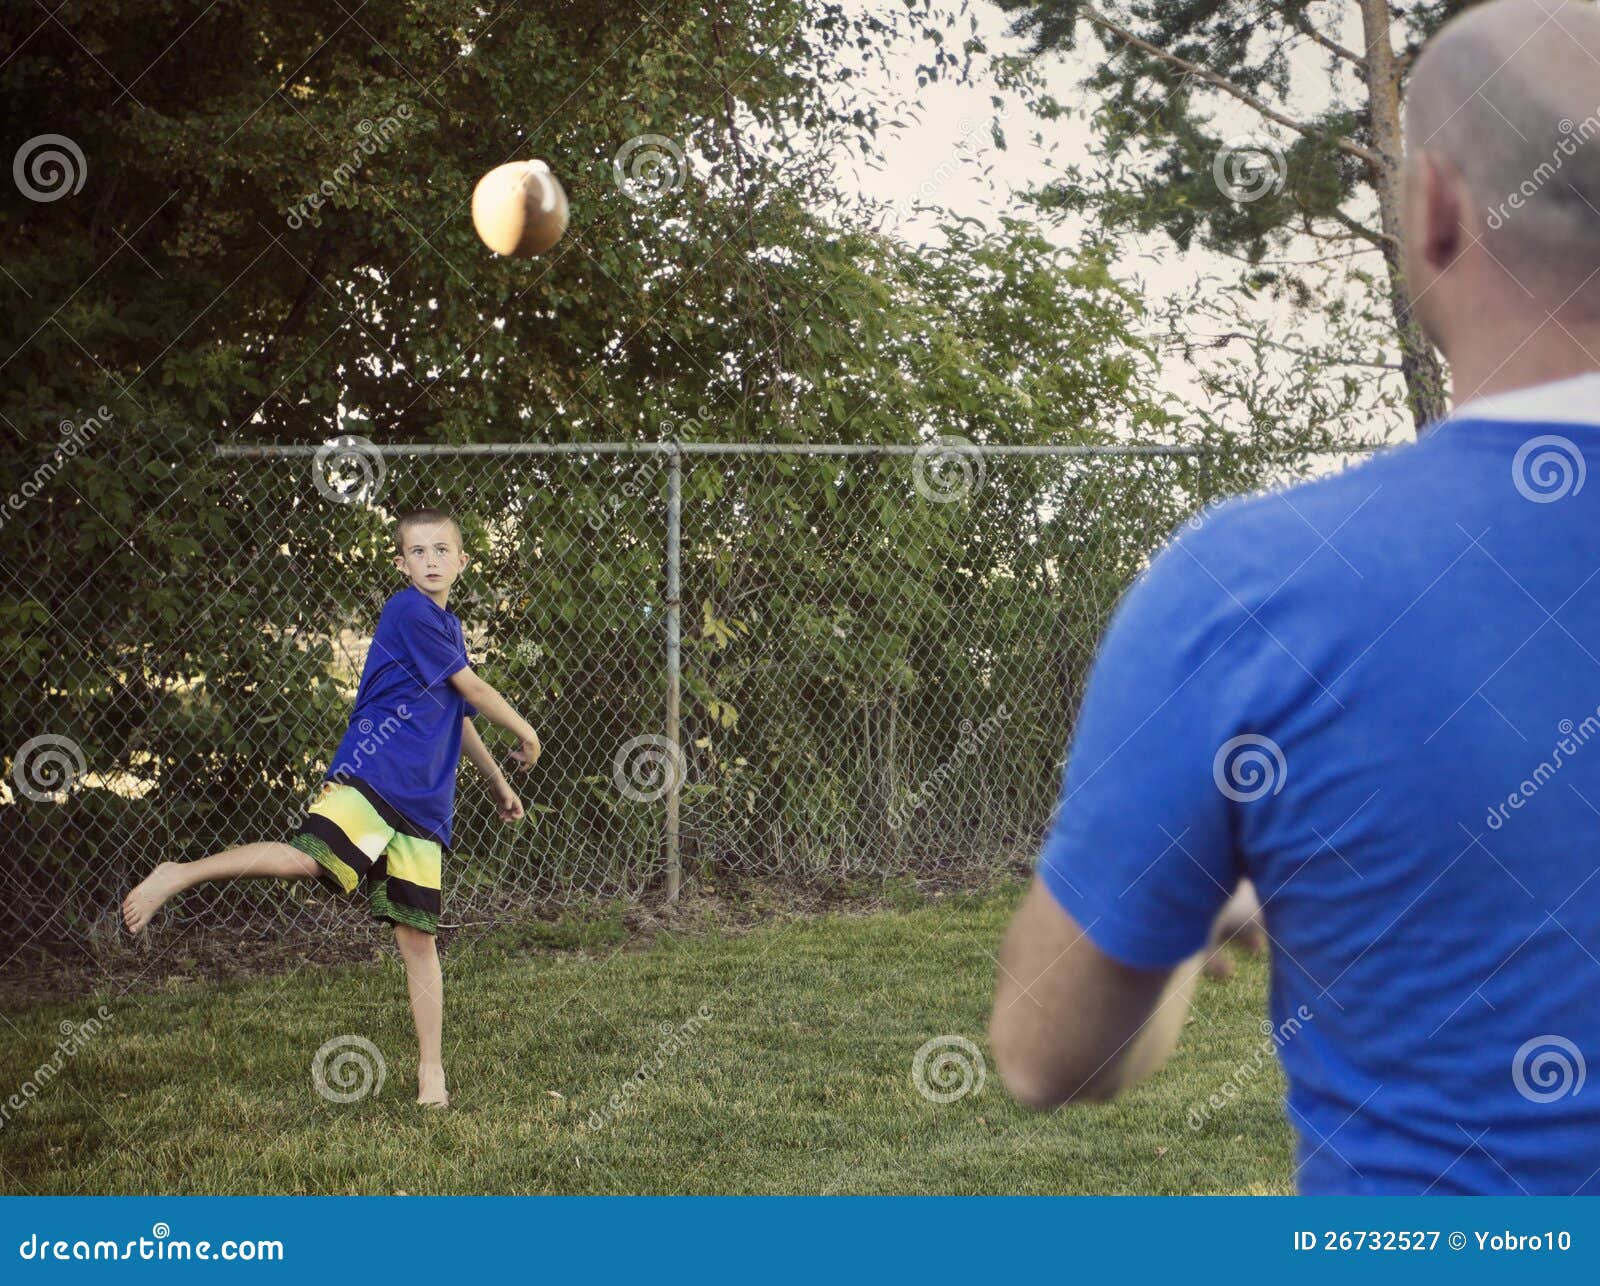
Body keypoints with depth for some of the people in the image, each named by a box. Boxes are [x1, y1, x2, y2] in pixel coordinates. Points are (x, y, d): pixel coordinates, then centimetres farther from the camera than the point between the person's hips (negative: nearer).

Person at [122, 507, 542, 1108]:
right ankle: (181, 874, -23)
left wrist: (498, 782, 42)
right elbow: (473, 688, 0)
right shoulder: (409, 612, -3)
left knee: (419, 939, 5)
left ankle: (431, 1070, 8)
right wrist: (525, 733, 15)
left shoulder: (448, 629, 23)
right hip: (372, 773, -7)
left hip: (422, 805, 7)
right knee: (307, 858, -33)